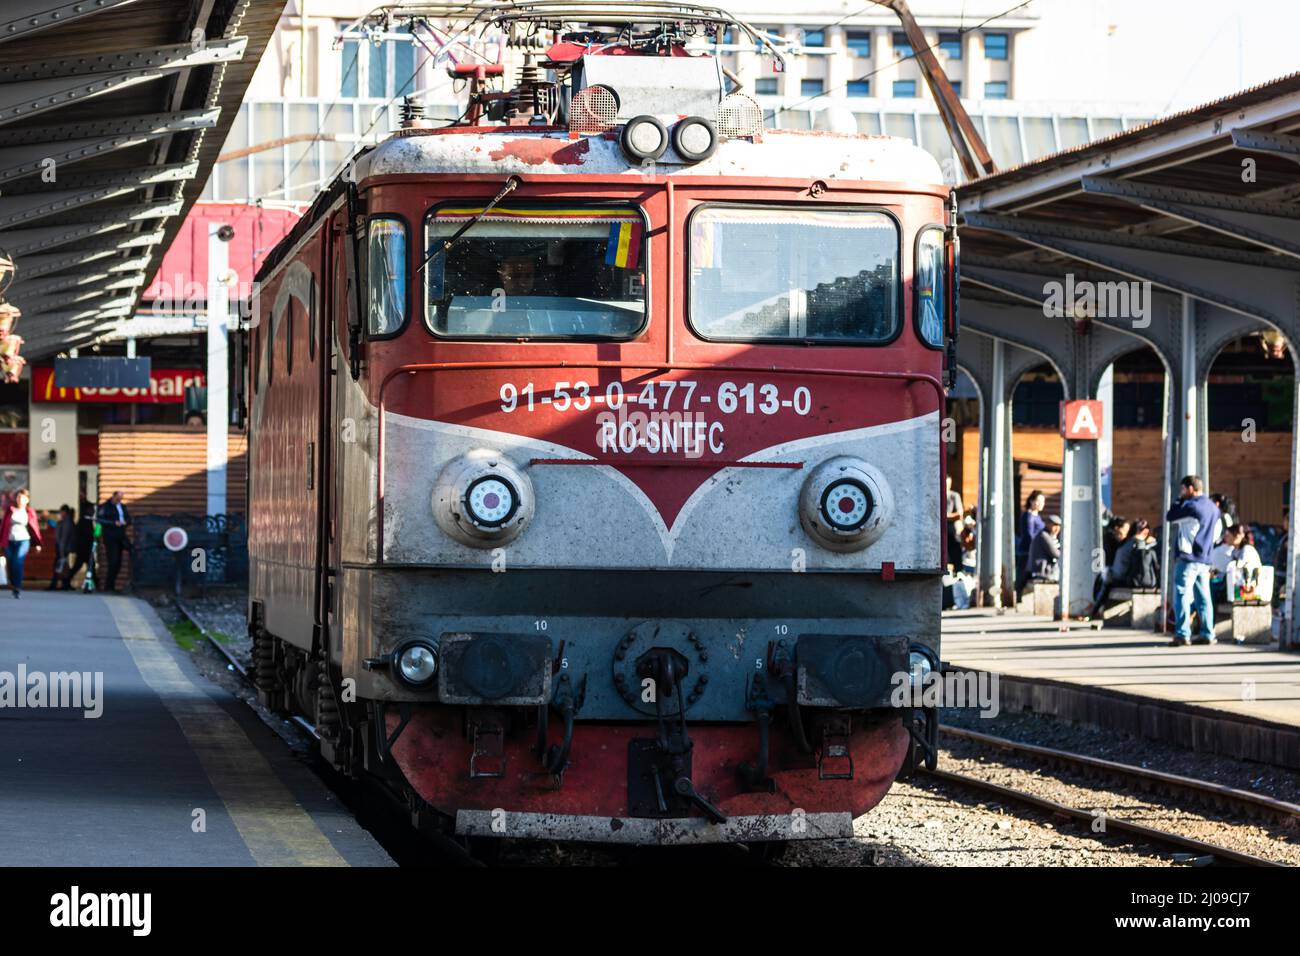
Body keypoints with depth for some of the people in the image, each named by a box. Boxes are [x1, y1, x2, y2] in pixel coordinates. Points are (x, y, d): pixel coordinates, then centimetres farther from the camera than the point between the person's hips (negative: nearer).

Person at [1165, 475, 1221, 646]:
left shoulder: (1191, 506, -13)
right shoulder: (1212, 507, 12)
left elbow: (1169, 517, -6)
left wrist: (1179, 500, 4)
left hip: (1188, 558, -8)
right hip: (1205, 559, 8)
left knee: (1182, 596, -6)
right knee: (1203, 598, 10)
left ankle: (1182, 634, -11)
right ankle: (1207, 634, 9)